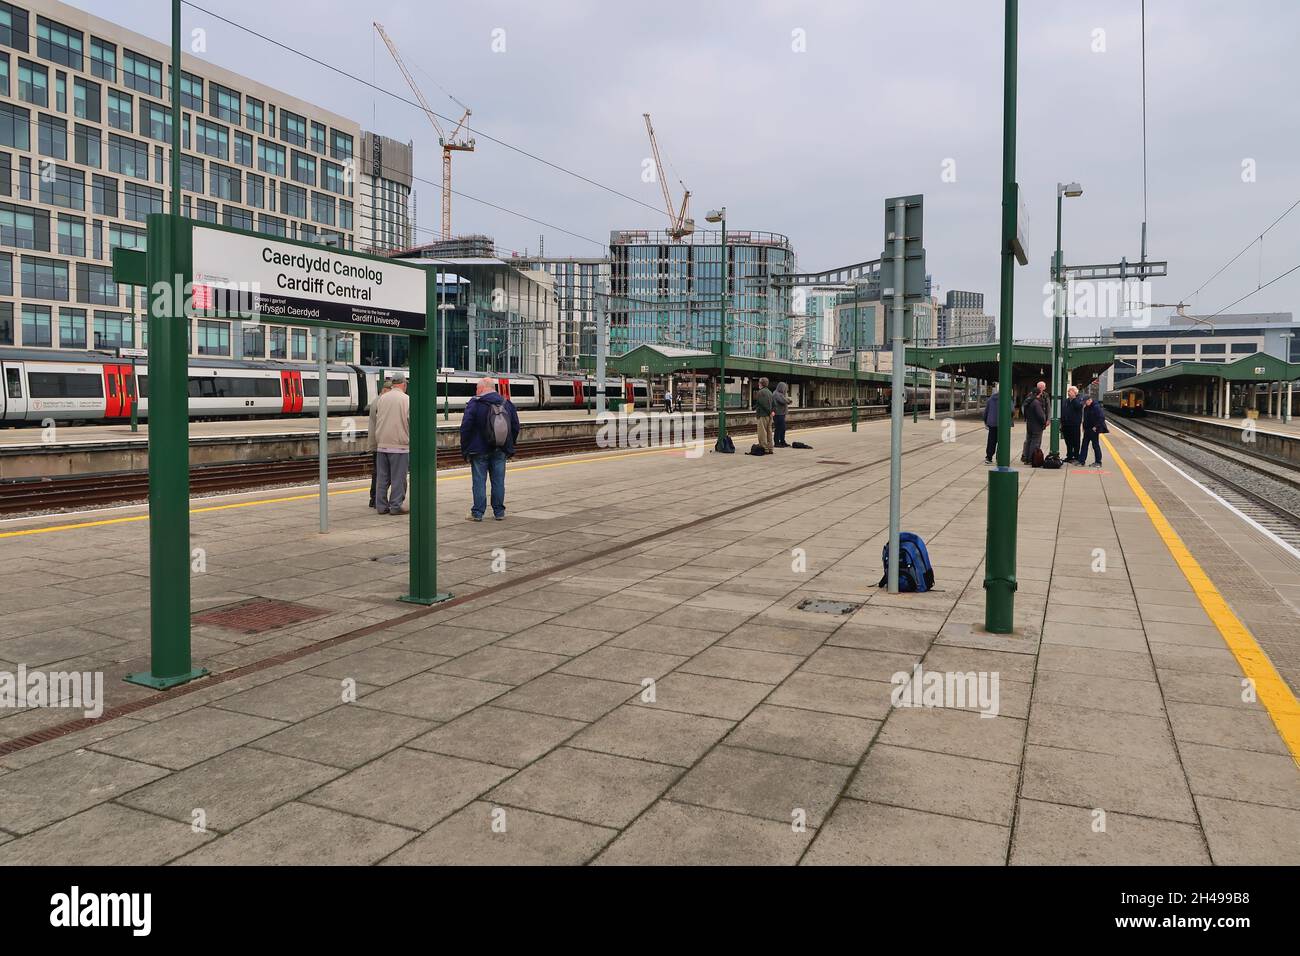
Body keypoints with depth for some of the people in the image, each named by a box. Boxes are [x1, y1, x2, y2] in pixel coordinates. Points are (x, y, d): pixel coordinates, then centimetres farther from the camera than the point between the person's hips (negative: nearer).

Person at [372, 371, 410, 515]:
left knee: (382, 477, 10)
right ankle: (396, 506, 3)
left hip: (382, 444, 5)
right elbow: (412, 422, -7)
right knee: (398, 477, 1)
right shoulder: (407, 400, -8)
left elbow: (376, 420, 13)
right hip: (400, 444, -5)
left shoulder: (381, 399, 7)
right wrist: (411, 439, 7)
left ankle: (381, 506, 13)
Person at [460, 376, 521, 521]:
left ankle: (477, 513, 3)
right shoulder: (507, 404, 7)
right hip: (500, 452, 4)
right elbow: (515, 427, 10)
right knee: (498, 481, 9)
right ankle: (499, 512, 13)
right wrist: (509, 447, 16)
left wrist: (465, 449, -4)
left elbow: (465, 428, -11)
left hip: (479, 451, -4)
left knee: (479, 482, 1)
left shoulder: (474, 404, -8)